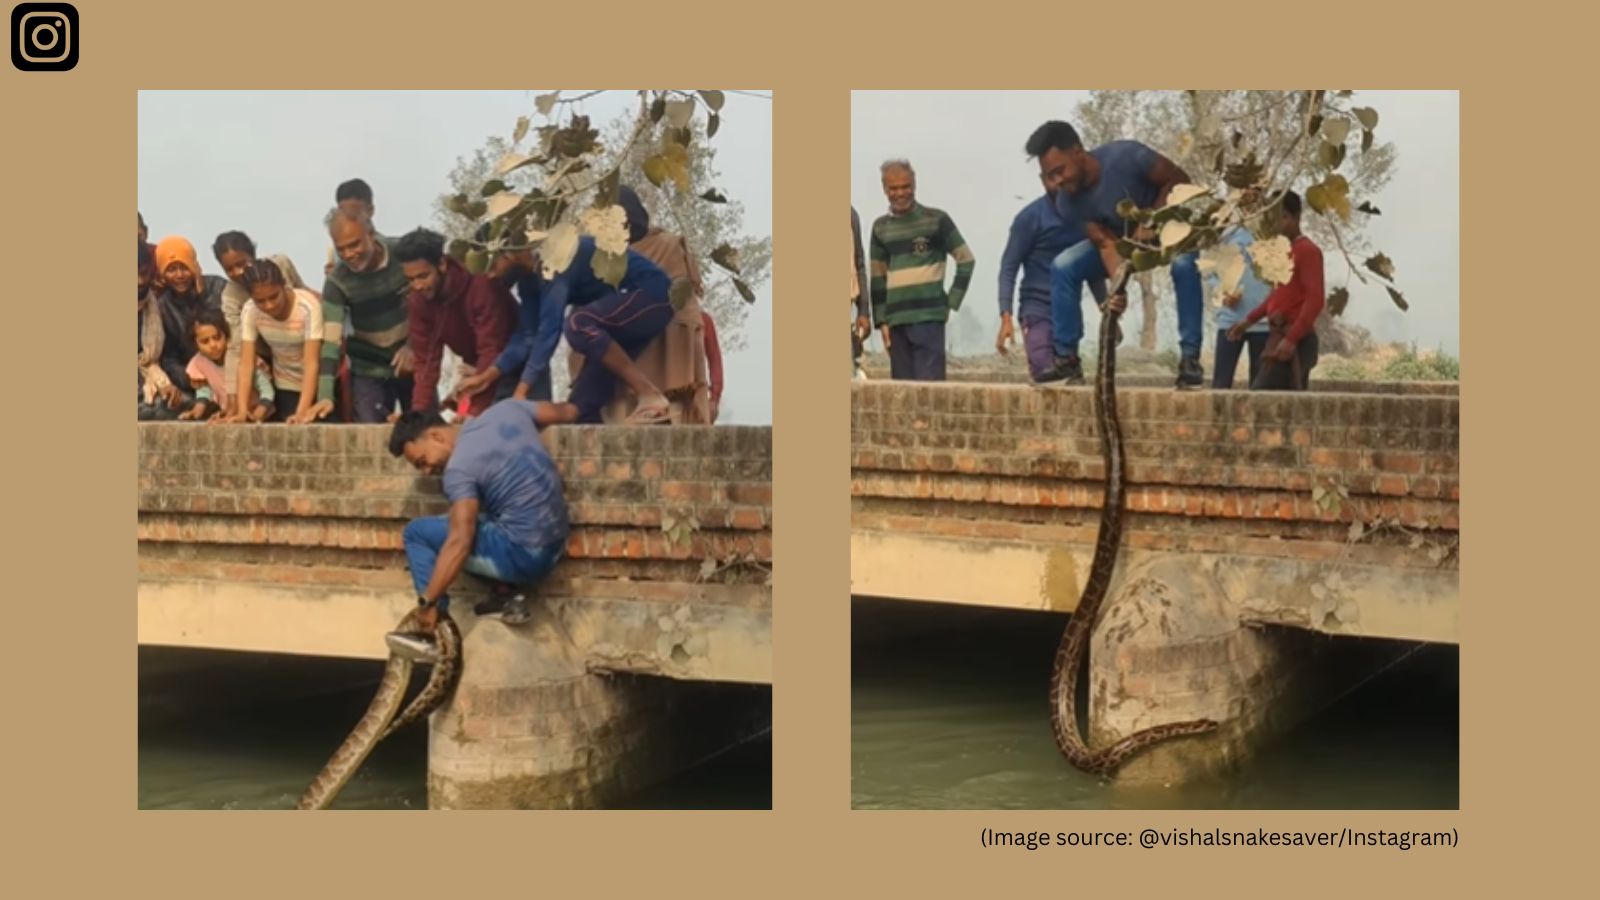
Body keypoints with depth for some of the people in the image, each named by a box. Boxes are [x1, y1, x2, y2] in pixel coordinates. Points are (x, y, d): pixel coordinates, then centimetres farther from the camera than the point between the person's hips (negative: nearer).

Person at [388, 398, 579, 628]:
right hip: (555, 547, 8)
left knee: (417, 532, 3)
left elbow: (460, 542, -22)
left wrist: (427, 602, -19)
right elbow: (569, 411, 17)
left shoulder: (460, 466, -15)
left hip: (522, 555, -8)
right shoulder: (506, 410, 4)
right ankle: (509, 596, 16)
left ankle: (436, 628, -1)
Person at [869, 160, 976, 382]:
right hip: (896, 320, 4)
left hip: (929, 317, -4)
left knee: (929, 384, -10)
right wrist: (881, 320, 7)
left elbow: (966, 260, 4)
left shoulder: (936, 220, 0)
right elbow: (878, 278, 14)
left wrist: (952, 301, -2)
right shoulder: (880, 228, 11)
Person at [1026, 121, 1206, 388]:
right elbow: (1106, 244, -22)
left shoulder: (1126, 156, -34)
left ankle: (1190, 358, -29)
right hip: (1121, 238, 4)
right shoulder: (1068, 201, -21)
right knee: (1062, 267, -17)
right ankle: (1067, 358, -9)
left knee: (1184, 265, -37)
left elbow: (1179, 180, -21)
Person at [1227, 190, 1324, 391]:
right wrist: (1248, 321, 22)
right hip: (1281, 337, 9)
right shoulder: (1284, 251, 17)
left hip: (1295, 341, -9)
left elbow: (1315, 299, -19)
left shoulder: (1308, 251, -11)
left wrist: (1291, 338, -25)